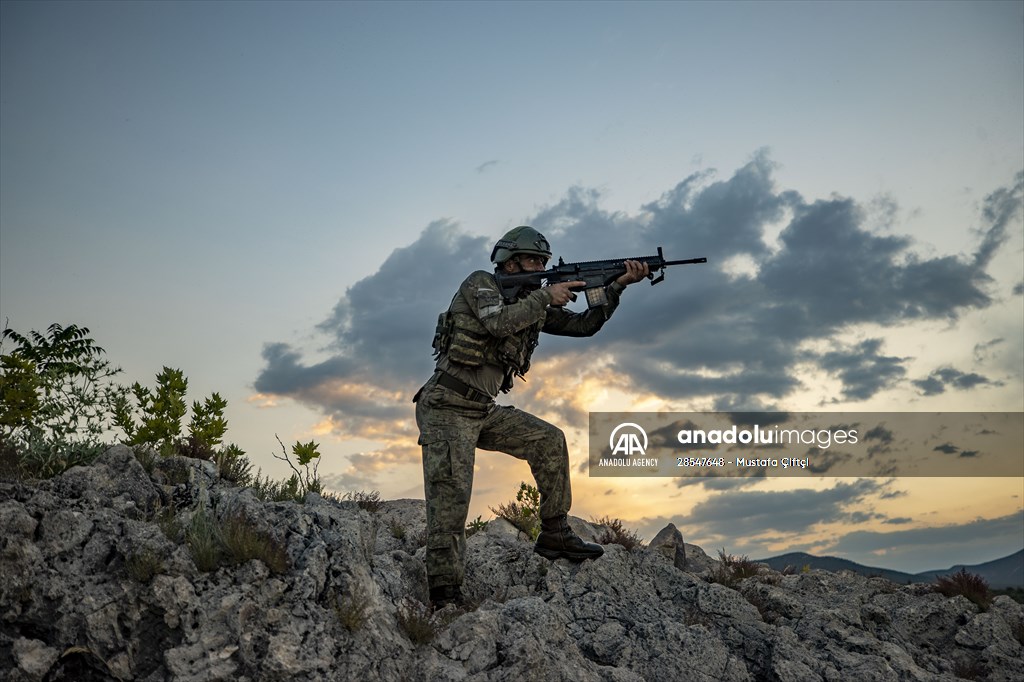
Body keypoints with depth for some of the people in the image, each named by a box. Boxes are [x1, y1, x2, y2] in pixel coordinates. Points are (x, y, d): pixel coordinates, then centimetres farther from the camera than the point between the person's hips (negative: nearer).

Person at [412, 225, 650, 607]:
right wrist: (546, 296, -16)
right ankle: (444, 598, -8)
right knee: (450, 498, -13)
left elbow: (584, 325, 10)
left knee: (549, 440, -1)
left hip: (484, 411, 8)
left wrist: (618, 285, 0)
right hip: (446, 409, -8)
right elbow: (499, 322, -26)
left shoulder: (532, 304, 14)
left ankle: (554, 535, 6)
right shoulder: (480, 283, -6)